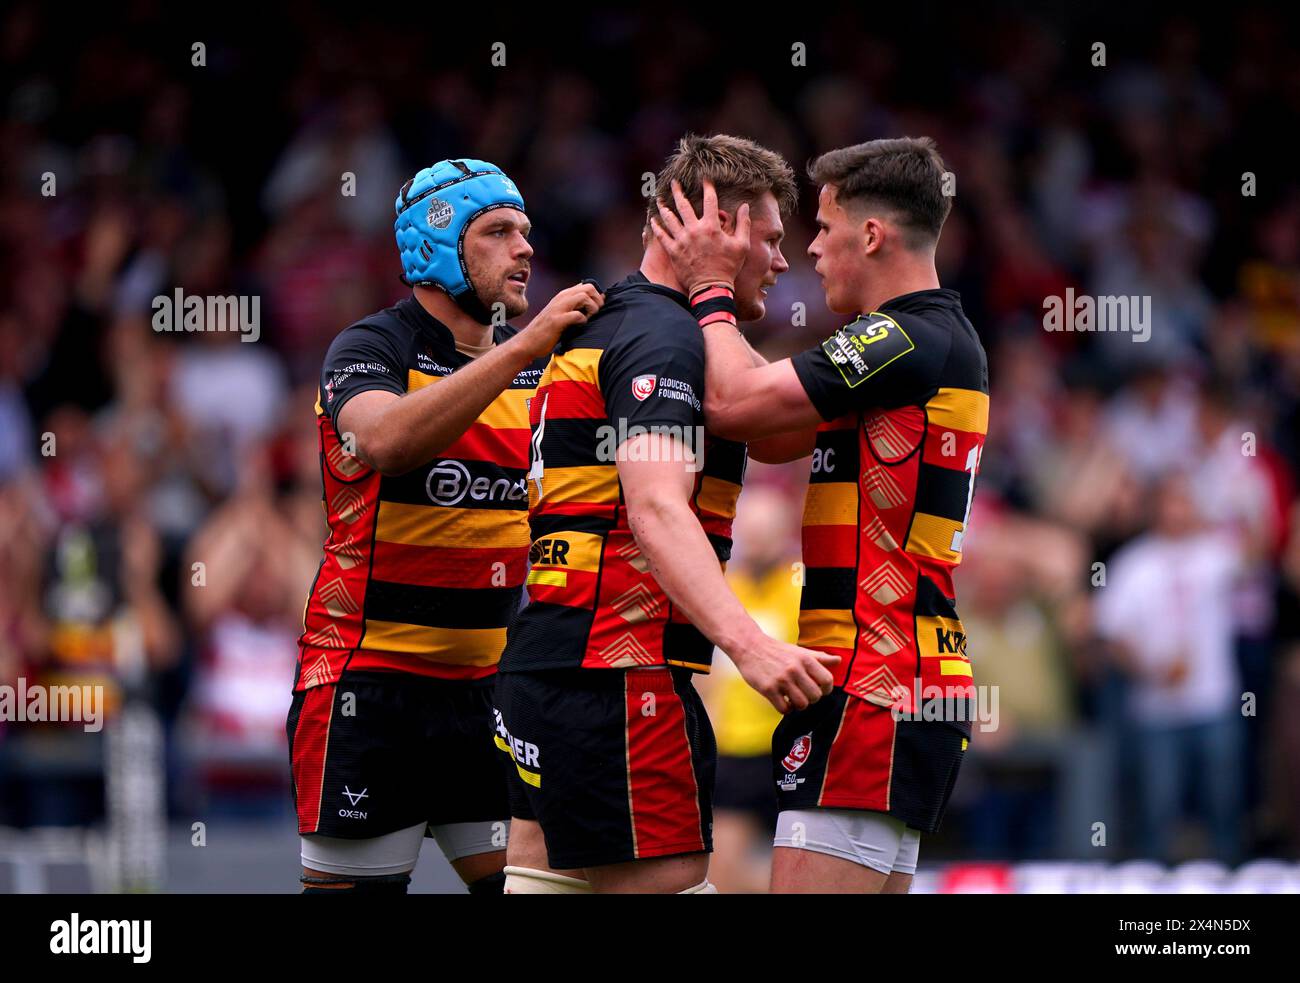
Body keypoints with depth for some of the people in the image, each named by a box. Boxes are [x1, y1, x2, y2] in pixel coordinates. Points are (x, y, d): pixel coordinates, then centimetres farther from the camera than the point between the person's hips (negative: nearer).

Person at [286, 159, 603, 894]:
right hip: (369, 676, -6)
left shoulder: (539, 366, 11)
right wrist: (520, 347, -36)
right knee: (358, 884, -5)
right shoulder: (371, 350, -9)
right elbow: (387, 441, -31)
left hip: (488, 678, 6)